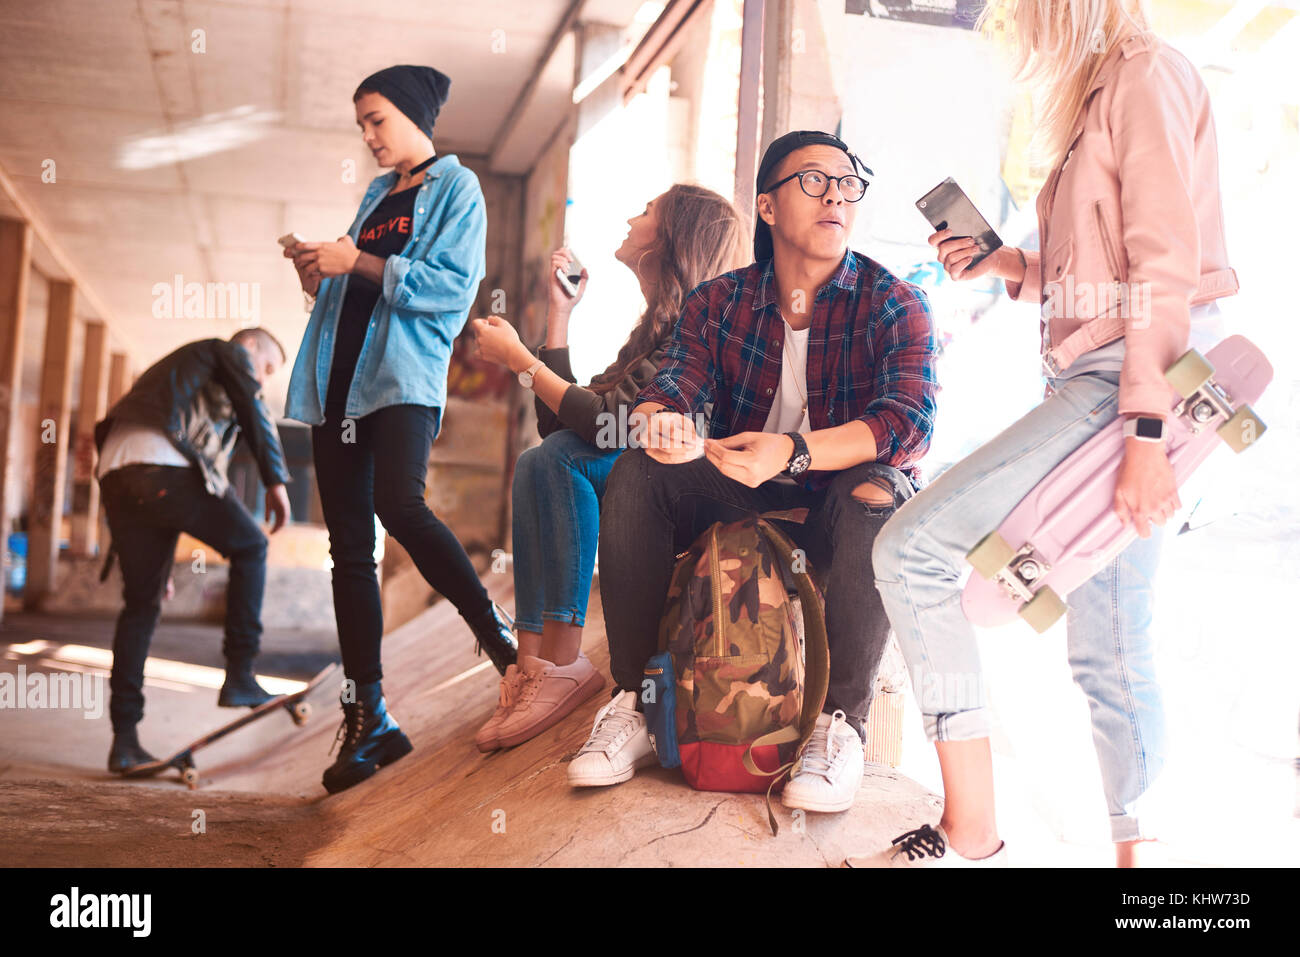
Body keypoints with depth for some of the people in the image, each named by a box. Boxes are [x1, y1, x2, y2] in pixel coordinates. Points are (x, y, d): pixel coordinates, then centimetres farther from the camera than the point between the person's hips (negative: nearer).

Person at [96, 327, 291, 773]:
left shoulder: (176, 367, 41)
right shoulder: (229, 353, 19)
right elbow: (254, 411, -1)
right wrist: (276, 480, -4)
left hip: (114, 473, 8)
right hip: (168, 469, -8)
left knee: (141, 603, 11)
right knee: (249, 546, 11)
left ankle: (124, 738, 7)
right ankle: (239, 677, 4)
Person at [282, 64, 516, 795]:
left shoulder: (456, 188, 3)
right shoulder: (376, 194, 23)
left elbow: (453, 287, -11)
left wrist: (360, 263, -13)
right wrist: (320, 276, 8)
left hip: (404, 377, -7)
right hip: (339, 378, 7)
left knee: (399, 503, -31)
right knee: (349, 546, 2)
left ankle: (499, 633, -11)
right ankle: (368, 721, 6)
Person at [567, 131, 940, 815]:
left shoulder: (893, 303, -8)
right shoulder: (719, 302, 3)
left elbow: (909, 416, -24)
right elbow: (673, 384, -11)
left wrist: (793, 451, -41)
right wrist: (657, 423, -39)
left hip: (836, 504, -3)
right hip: (742, 497, 3)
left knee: (872, 496, -36)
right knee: (637, 476, -20)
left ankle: (842, 719, -24)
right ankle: (631, 703, -17)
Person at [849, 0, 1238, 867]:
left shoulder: (1147, 73, -3)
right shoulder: (1099, 91, 23)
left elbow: (1166, 265, -14)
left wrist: (1147, 429, -20)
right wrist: (1006, 265, 17)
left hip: (1126, 382, -10)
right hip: (1095, 383, 10)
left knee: (912, 548, -17)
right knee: (1105, 649, 7)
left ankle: (972, 838, -13)